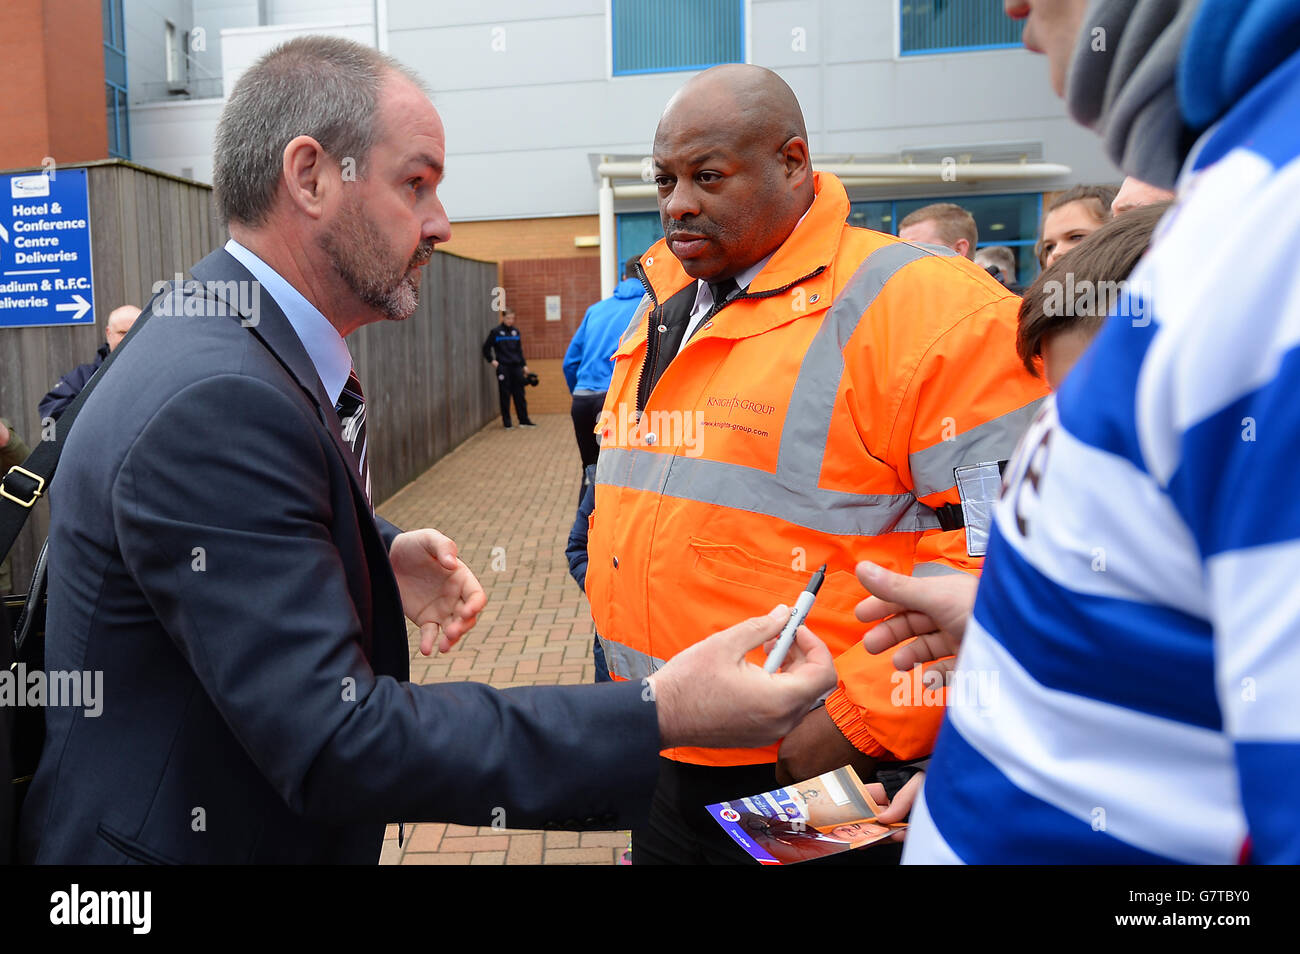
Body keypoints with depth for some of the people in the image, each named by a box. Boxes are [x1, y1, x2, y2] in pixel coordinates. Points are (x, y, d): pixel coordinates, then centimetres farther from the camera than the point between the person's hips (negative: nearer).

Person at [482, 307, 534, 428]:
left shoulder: (515, 331, 11)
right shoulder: (495, 332, -2)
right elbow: (486, 348, 2)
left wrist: (524, 365, 13)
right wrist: (492, 360, -6)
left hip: (516, 367, 4)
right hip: (503, 367, -4)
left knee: (520, 395, 6)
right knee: (505, 395, 0)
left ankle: (524, 420, 12)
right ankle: (507, 422, 7)